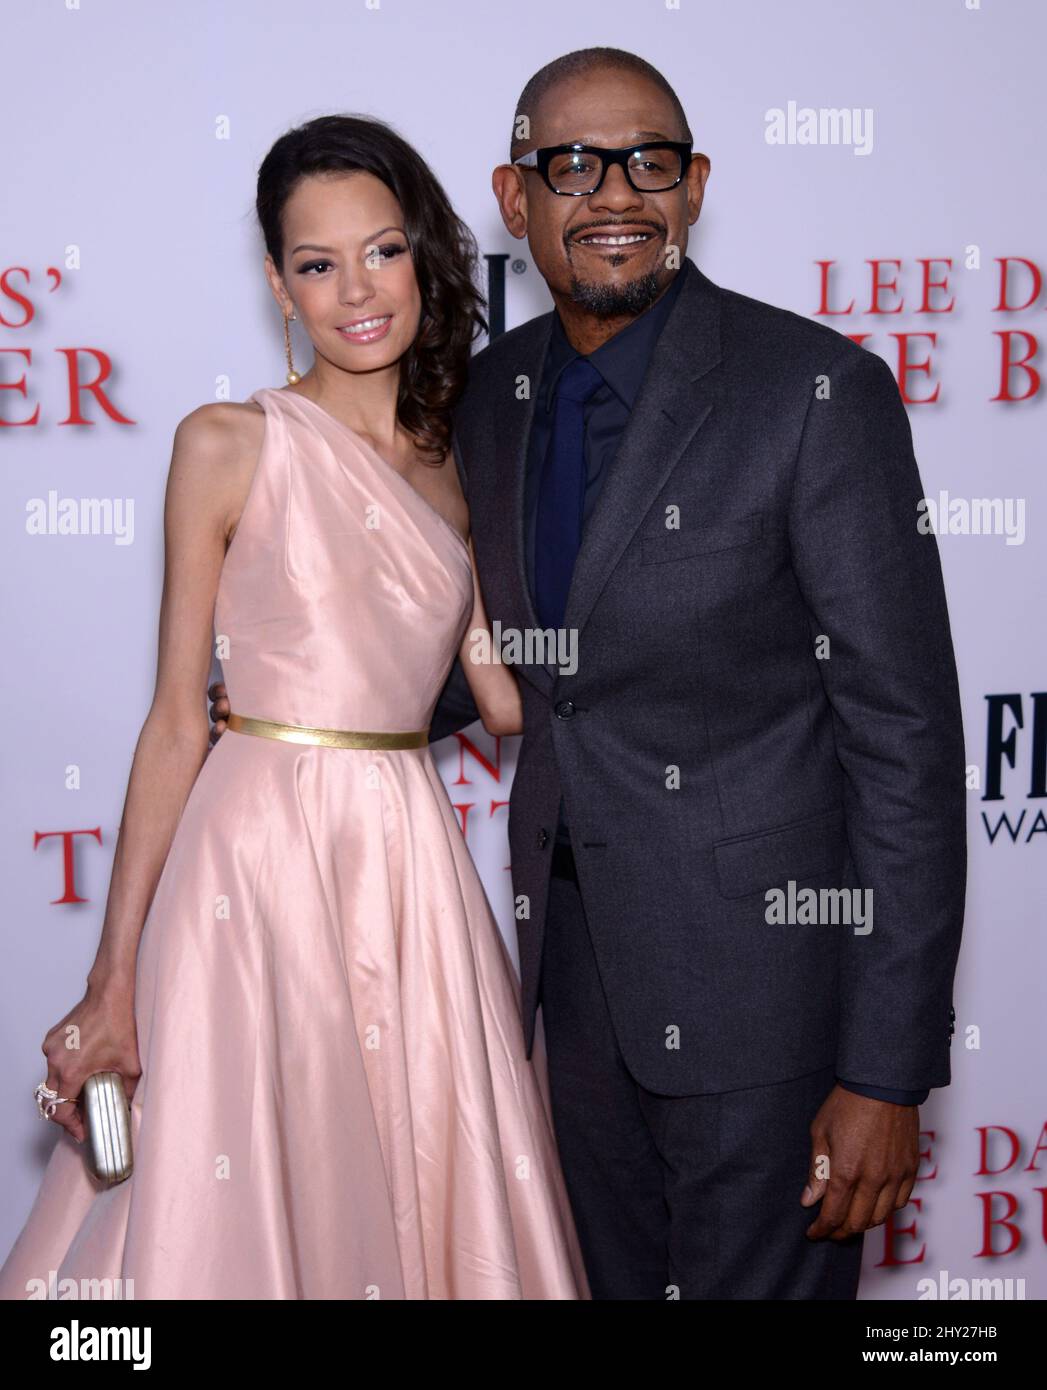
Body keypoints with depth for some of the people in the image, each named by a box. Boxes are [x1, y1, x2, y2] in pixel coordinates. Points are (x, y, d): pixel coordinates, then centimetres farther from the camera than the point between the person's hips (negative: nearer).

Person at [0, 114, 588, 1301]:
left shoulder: (456, 470, 10)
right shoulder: (230, 446, -2)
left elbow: (510, 699, 11)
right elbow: (177, 718, -4)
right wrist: (112, 981, -7)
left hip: (411, 860, 4)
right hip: (259, 853, -4)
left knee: (420, 1203, 10)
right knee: (243, 1208, 4)